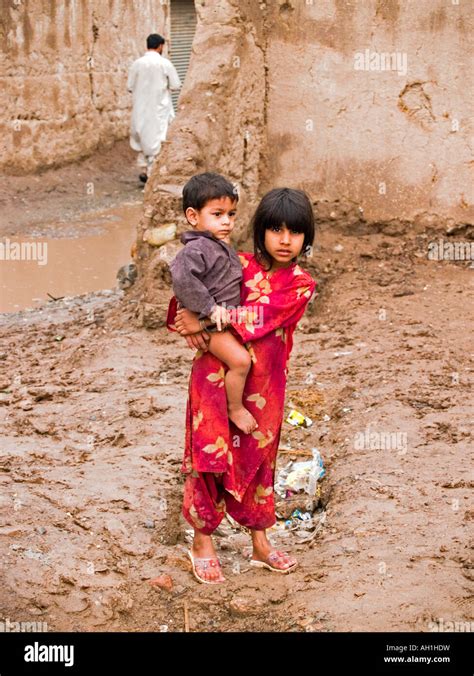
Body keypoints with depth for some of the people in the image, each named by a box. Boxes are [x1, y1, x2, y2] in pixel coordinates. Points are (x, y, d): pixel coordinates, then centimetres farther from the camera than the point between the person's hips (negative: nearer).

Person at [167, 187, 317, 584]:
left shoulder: (301, 284, -5)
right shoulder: (237, 265, -2)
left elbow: (259, 316, -18)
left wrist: (203, 319, -22)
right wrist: (188, 323, -15)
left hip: (262, 387, 1)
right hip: (215, 376, -1)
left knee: (257, 460, 15)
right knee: (210, 456, 4)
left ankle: (260, 544, 29)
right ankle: (202, 542, 20)